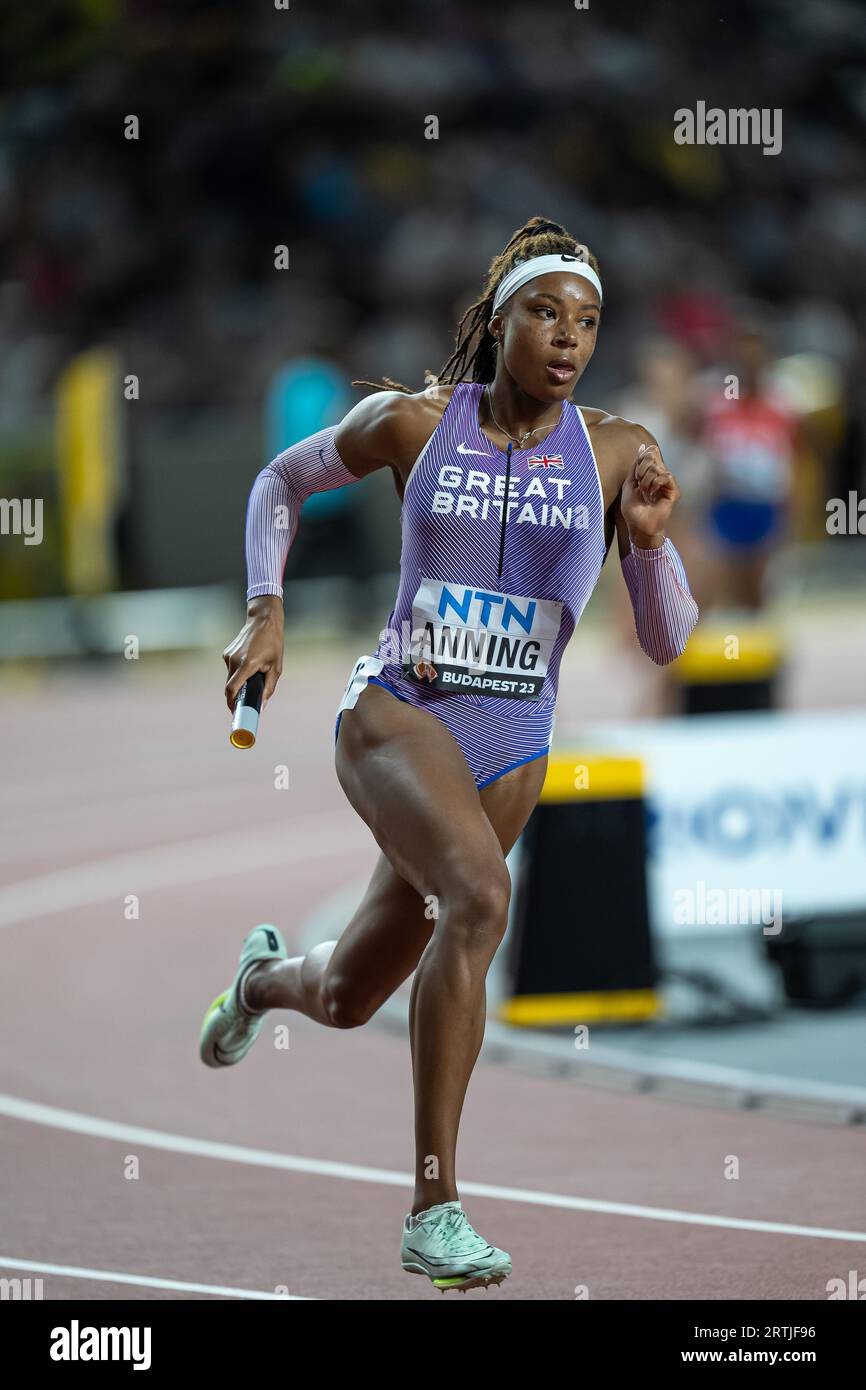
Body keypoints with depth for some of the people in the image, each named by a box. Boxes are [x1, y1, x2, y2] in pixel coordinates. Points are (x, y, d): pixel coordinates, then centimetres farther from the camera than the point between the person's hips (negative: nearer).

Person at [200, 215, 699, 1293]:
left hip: (514, 749, 4)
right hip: (395, 713, -4)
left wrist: (649, 541, -20)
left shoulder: (616, 453, -2)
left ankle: (265, 977, 56)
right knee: (480, 895, -33)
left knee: (347, 998, 14)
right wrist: (264, 607, 2)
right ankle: (434, 1212, -29)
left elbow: (667, 643, -3)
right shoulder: (414, 423, -5)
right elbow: (281, 483, 14)